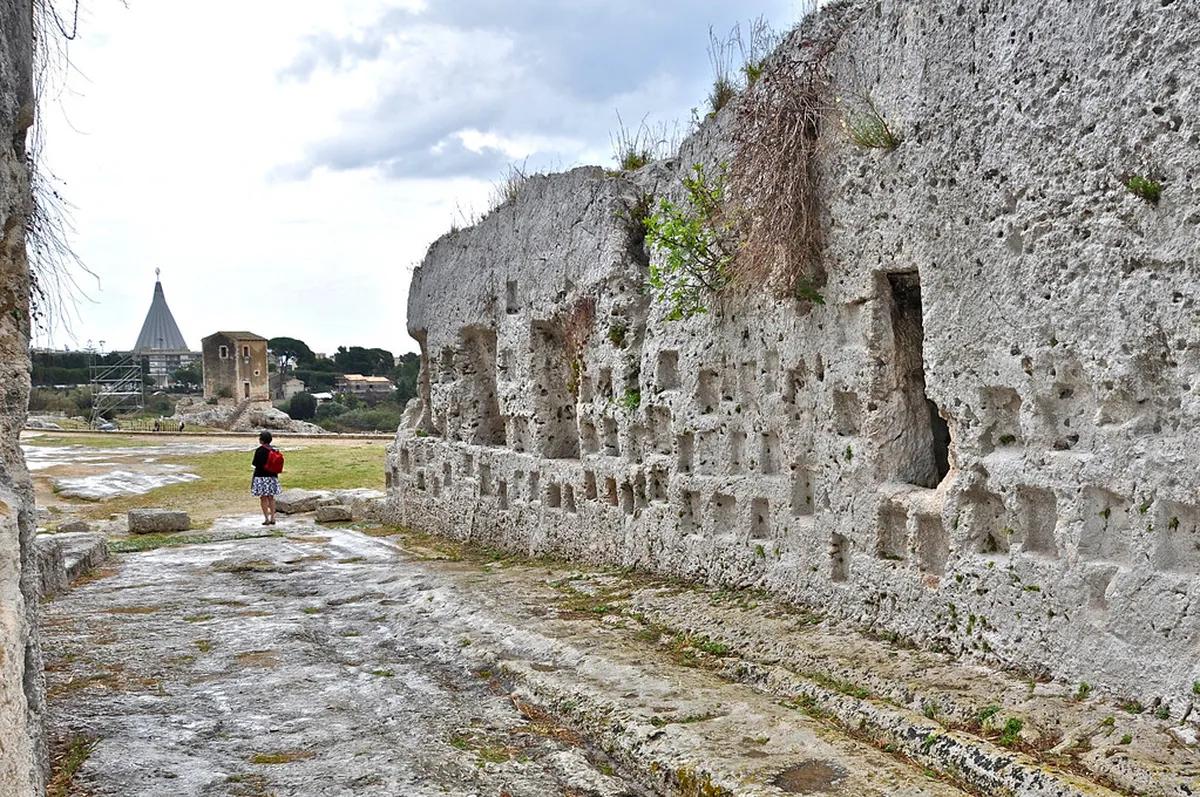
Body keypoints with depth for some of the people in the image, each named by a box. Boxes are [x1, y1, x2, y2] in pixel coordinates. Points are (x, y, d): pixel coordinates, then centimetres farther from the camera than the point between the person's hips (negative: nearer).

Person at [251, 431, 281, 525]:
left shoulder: (260, 450, -15)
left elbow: (256, 464, -12)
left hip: (261, 476, -6)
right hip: (273, 476, 6)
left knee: (263, 498, 3)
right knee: (271, 497, 15)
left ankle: (266, 519, 3)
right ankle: (272, 518, 16)